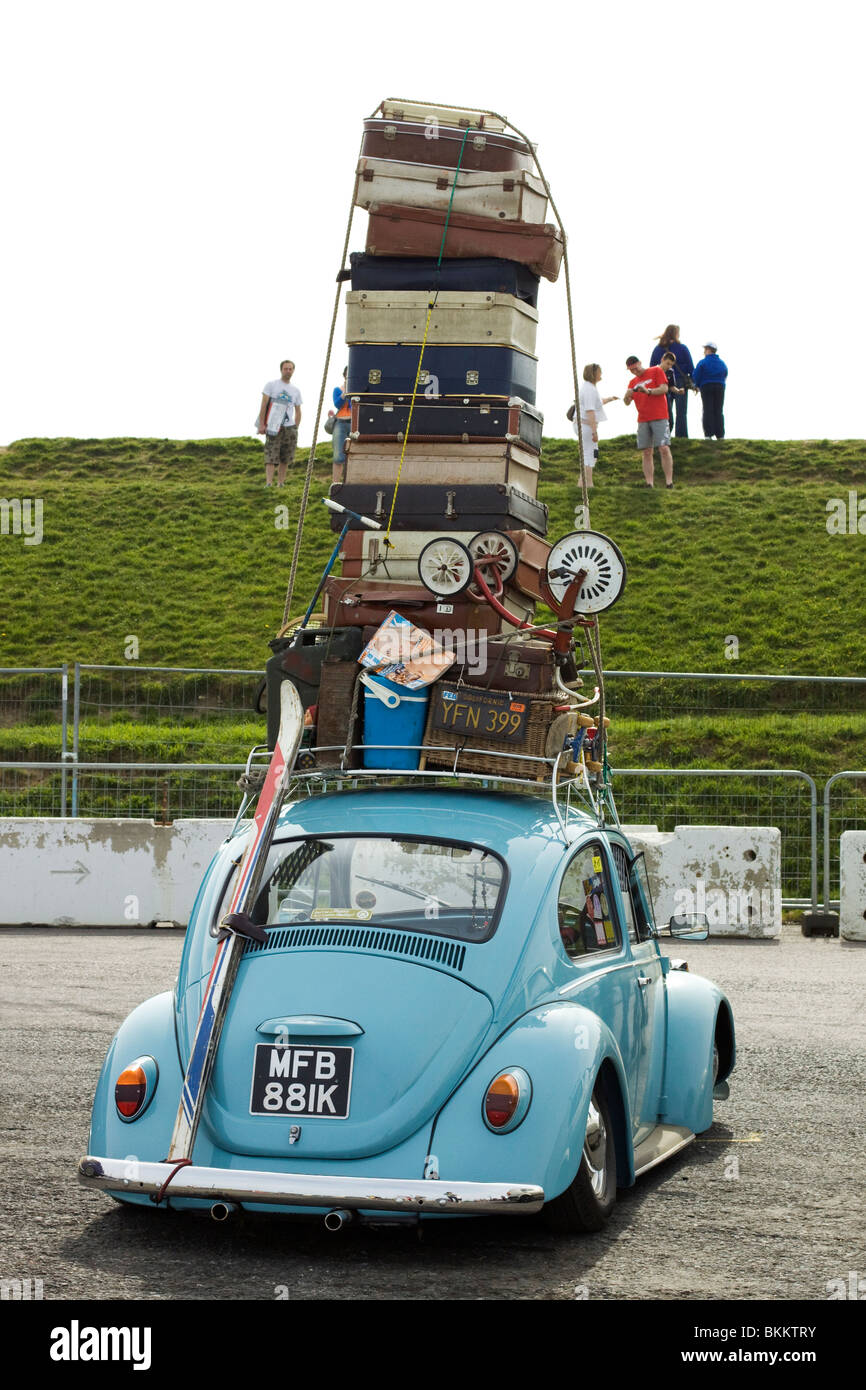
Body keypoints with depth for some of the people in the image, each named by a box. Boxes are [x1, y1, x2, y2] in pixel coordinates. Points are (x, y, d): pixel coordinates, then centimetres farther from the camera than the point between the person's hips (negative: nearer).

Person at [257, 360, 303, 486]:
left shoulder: (296, 391, 16)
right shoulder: (271, 385, 5)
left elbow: (298, 412, 19)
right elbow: (263, 405, 0)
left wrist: (295, 428, 6)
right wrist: (261, 424, -9)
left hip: (290, 428, 4)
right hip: (274, 427, -4)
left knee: (285, 458, 4)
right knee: (271, 456, -13)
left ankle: (280, 483, 12)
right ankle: (269, 483, -21)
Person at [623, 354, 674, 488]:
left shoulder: (656, 371, 6)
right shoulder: (633, 382, 18)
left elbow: (664, 389, -4)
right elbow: (627, 403, 13)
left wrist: (648, 391, -19)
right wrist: (627, 397, -10)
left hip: (659, 418, -5)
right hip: (643, 420, 5)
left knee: (664, 449, -14)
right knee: (646, 452, -1)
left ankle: (669, 482, -13)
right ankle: (649, 484, -3)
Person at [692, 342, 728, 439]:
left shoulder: (702, 362, -4)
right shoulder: (722, 363, 10)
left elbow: (696, 376, -6)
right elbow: (725, 376, 14)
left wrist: (697, 386, 11)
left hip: (706, 387, -3)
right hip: (720, 387, 3)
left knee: (708, 411, -3)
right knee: (719, 412, 6)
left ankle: (708, 434, -12)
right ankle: (720, 435, 1)